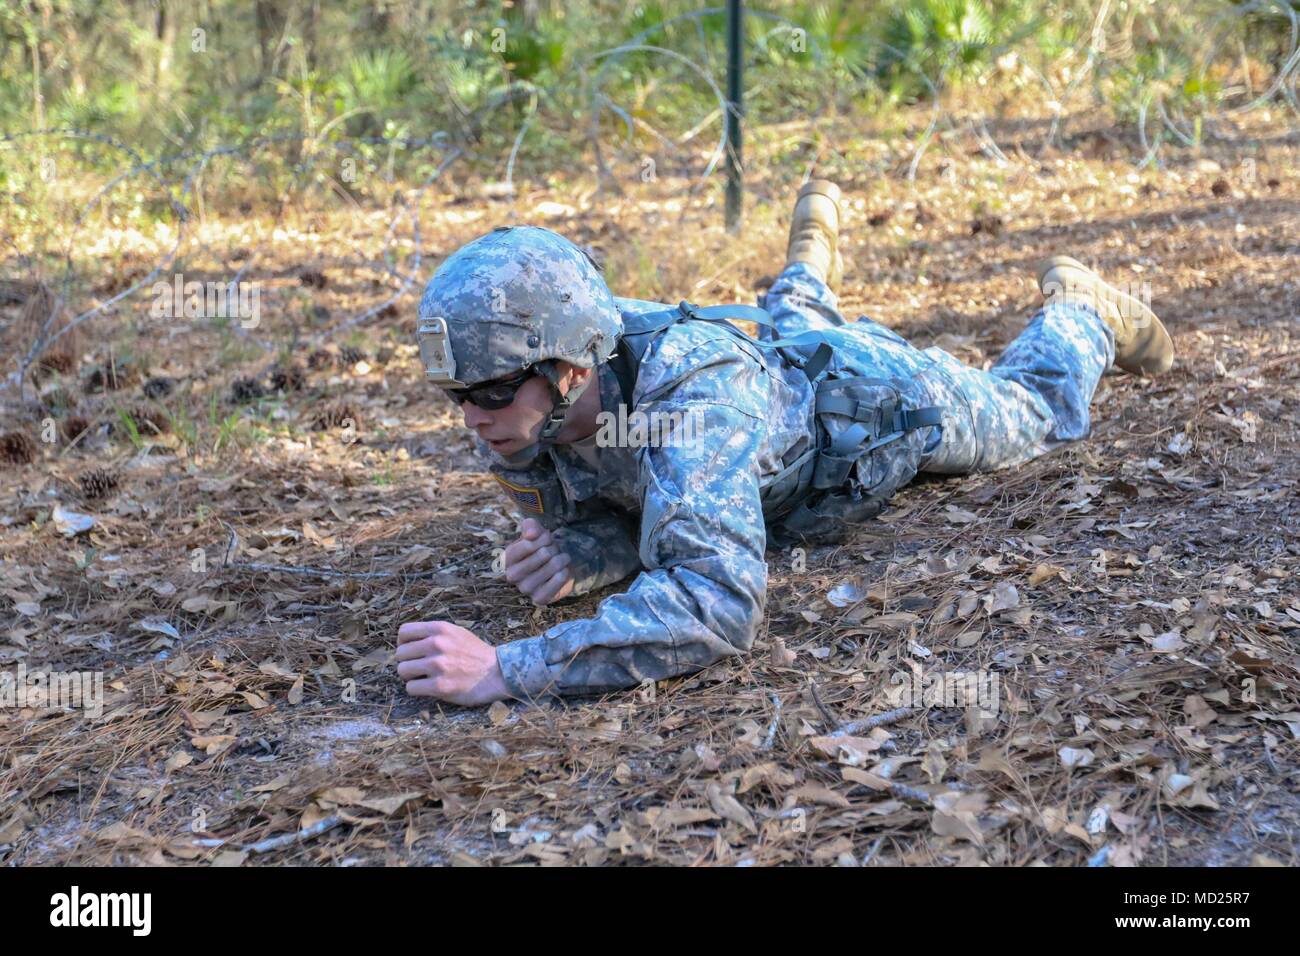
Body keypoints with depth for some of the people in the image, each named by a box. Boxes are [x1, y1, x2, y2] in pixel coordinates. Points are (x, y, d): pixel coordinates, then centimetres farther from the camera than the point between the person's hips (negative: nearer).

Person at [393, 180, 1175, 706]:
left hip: (876, 388, -4)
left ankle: (1081, 308, 53)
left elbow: (718, 602, -64)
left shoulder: (687, 396, -52)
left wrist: (505, 670, -68)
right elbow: (601, 513, -15)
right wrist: (577, 555, -40)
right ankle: (810, 270, 66)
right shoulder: (520, 416, -32)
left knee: (1042, 410, 28)